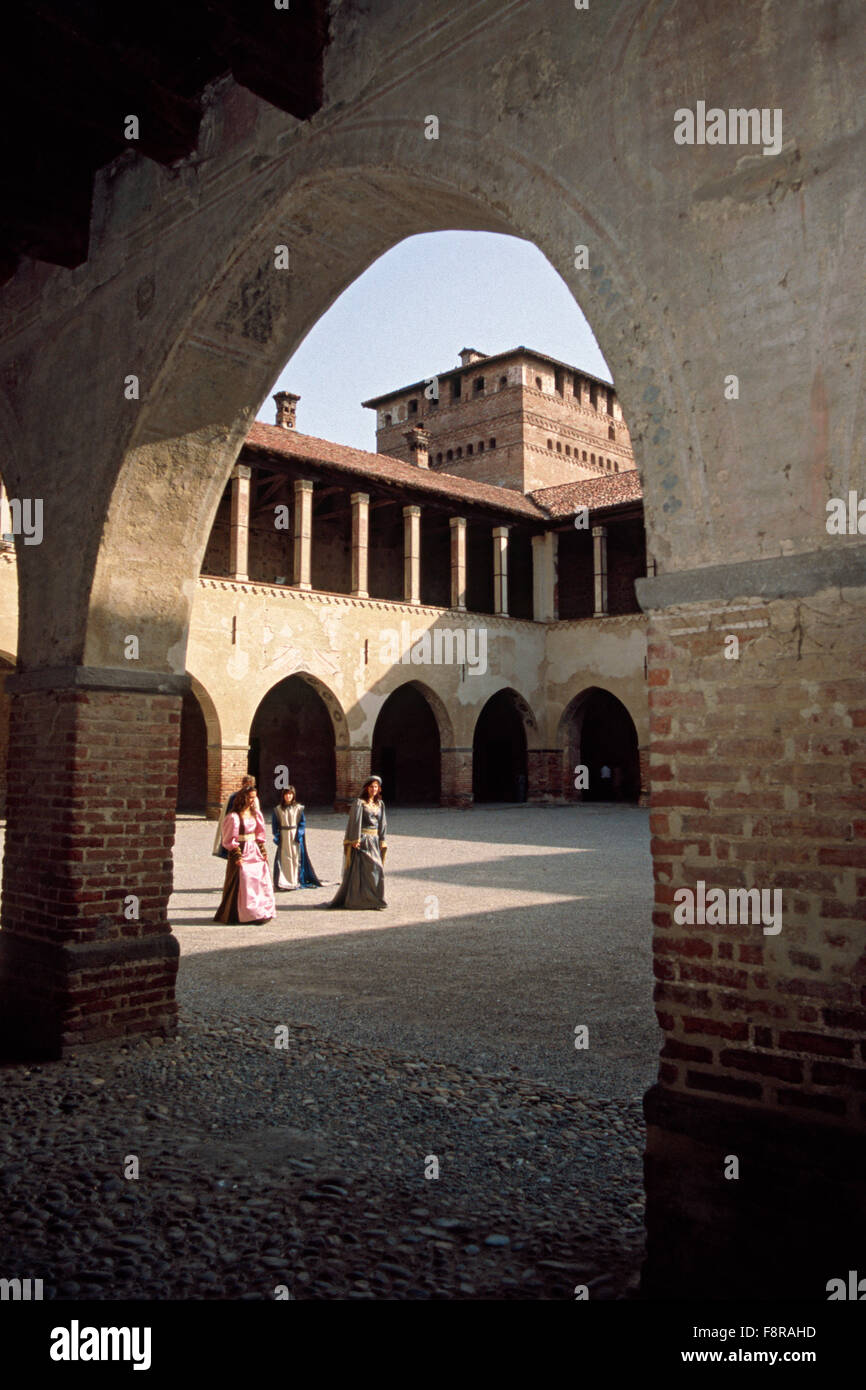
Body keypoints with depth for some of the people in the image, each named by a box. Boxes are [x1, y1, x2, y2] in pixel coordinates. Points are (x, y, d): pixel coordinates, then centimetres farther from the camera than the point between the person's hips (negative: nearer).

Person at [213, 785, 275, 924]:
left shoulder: (255, 814, 11)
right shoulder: (234, 817, -12)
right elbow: (230, 839, -11)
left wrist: (263, 851, 11)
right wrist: (237, 856, -15)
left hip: (255, 851, 7)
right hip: (242, 852, -7)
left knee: (262, 881, 5)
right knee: (242, 884, -7)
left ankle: (263, 912, 15)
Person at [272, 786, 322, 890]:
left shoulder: (298, 808, -1)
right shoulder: (278, 809, 3)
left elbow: (303, 822, -1)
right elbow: (275, 823, 5)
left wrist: (299, 834, -10)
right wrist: (277, 836, -4)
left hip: (295, 836, -1)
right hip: (284, 837, 1)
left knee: (296, 857, 1)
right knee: (284, 859, 0)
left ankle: (295, 881, 10)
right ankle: (284, 882, 6)